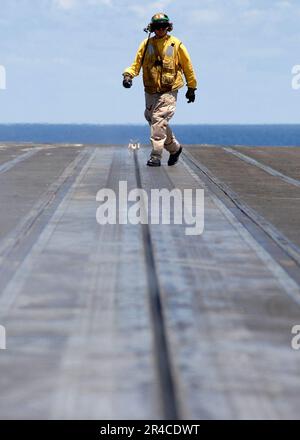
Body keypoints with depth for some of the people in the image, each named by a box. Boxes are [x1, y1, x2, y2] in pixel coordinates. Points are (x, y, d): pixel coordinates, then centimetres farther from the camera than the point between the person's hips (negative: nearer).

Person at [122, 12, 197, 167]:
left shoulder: (176, 44, 1)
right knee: (153, 119, 11)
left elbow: (187, 66, 8)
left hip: (169, 91, -5)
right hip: (150, 91, 5)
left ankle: (156, 156, -18)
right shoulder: (146, 44, 8)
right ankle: (175, 148, 31)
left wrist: (191, 88, 11)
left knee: (159, 120, -18)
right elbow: (136, 63, 6)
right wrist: (128, 75, -14)